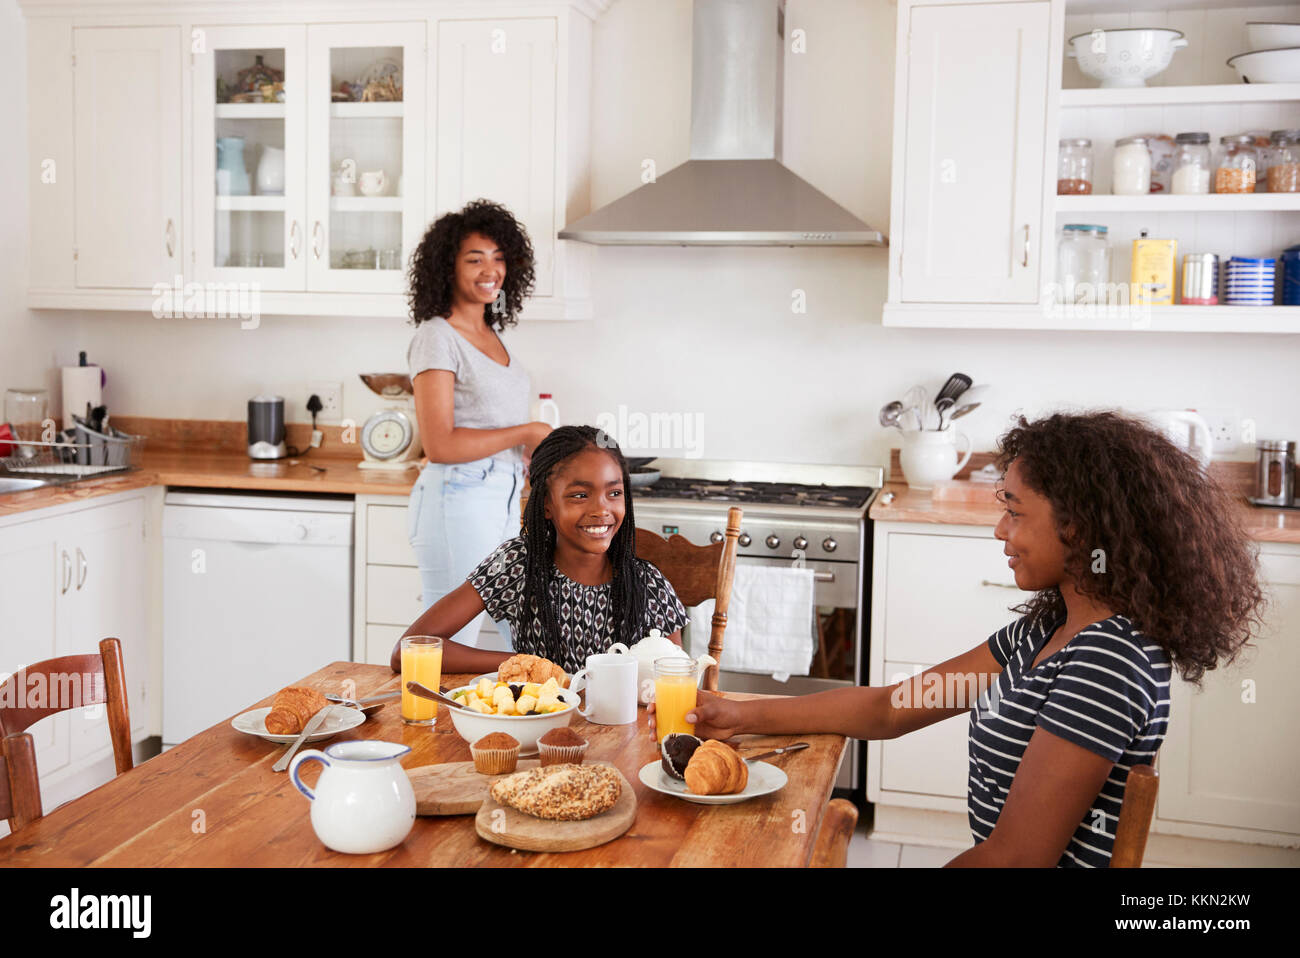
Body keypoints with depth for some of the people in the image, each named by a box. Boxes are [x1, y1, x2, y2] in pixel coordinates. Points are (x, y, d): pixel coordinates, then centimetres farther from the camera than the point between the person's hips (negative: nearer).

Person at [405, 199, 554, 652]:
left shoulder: (490, 334, 14)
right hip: (458, 500, -8)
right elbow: (439, 445, -18)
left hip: (505, 500, 8)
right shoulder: (437, 338, -11)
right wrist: (527, 433, -13)